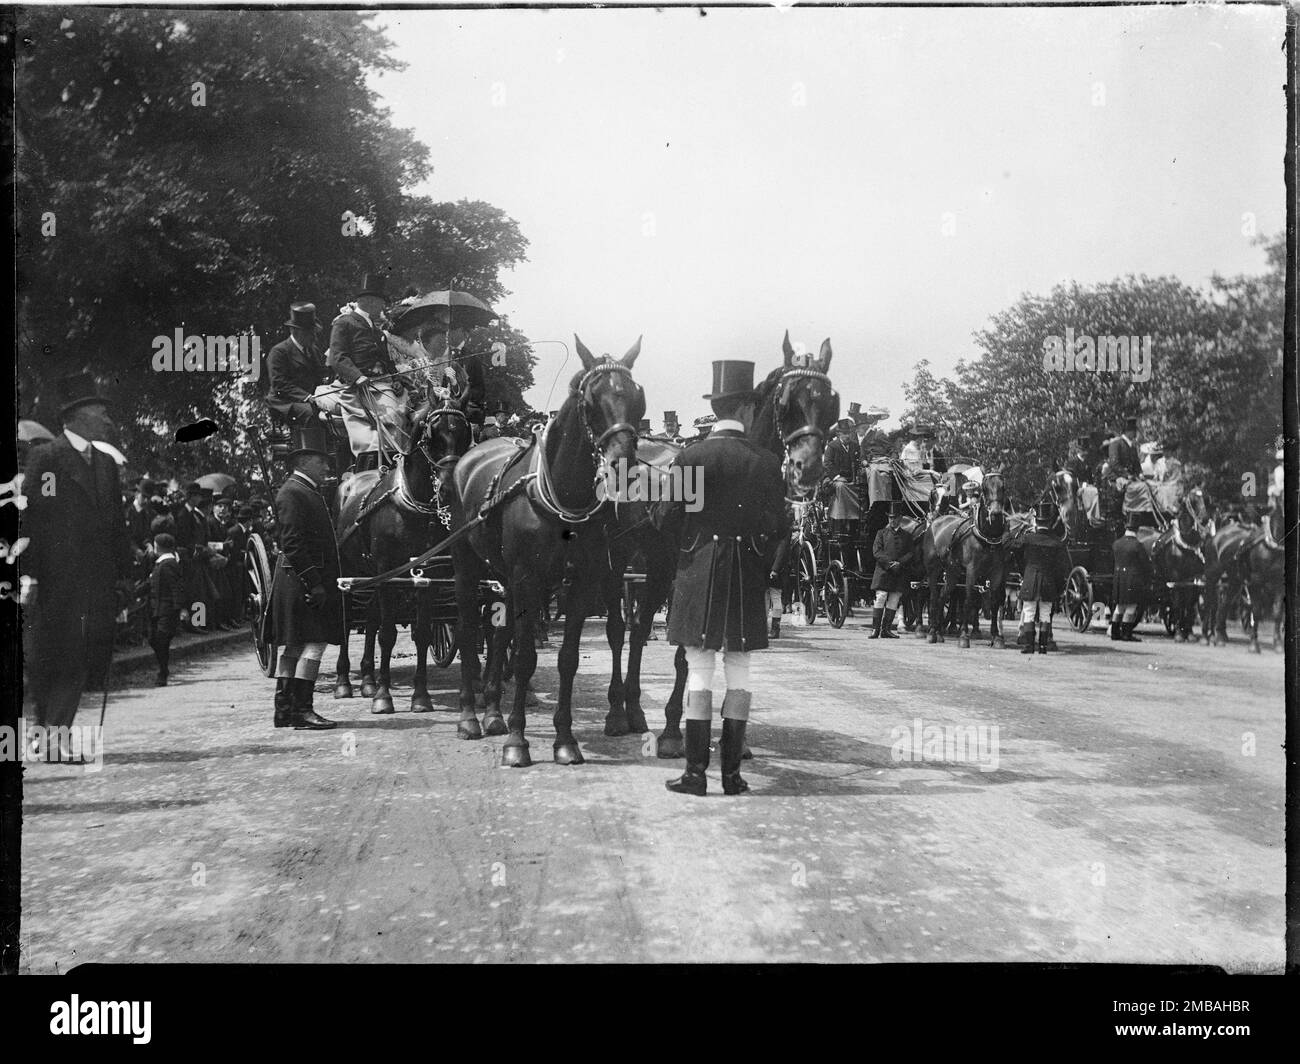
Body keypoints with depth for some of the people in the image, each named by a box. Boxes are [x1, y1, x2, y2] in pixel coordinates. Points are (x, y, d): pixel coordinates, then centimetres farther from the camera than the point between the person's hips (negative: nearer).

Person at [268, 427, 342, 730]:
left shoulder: (309, 492, 20)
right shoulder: (292, 493, -12)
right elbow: (293, 544, -19)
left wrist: (321, 583, 20)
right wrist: (313, 584, -22)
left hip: (312, 581, 10)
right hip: (303, 579, -10)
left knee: (292, 646, 11)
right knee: (314, 644, -10)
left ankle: (284, 710, 15)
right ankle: (301, 711, -9)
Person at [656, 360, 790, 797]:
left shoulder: (689, 457, -7)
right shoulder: (765, 462, -4)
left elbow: (666, 517, -7)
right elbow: (778, 527, -1)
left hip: (697, 573, -1)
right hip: (747, 576, 1)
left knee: (699, 670, 3)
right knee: (738, 670, 8)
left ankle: (696, 771, 2)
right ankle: (732, 772, 11)